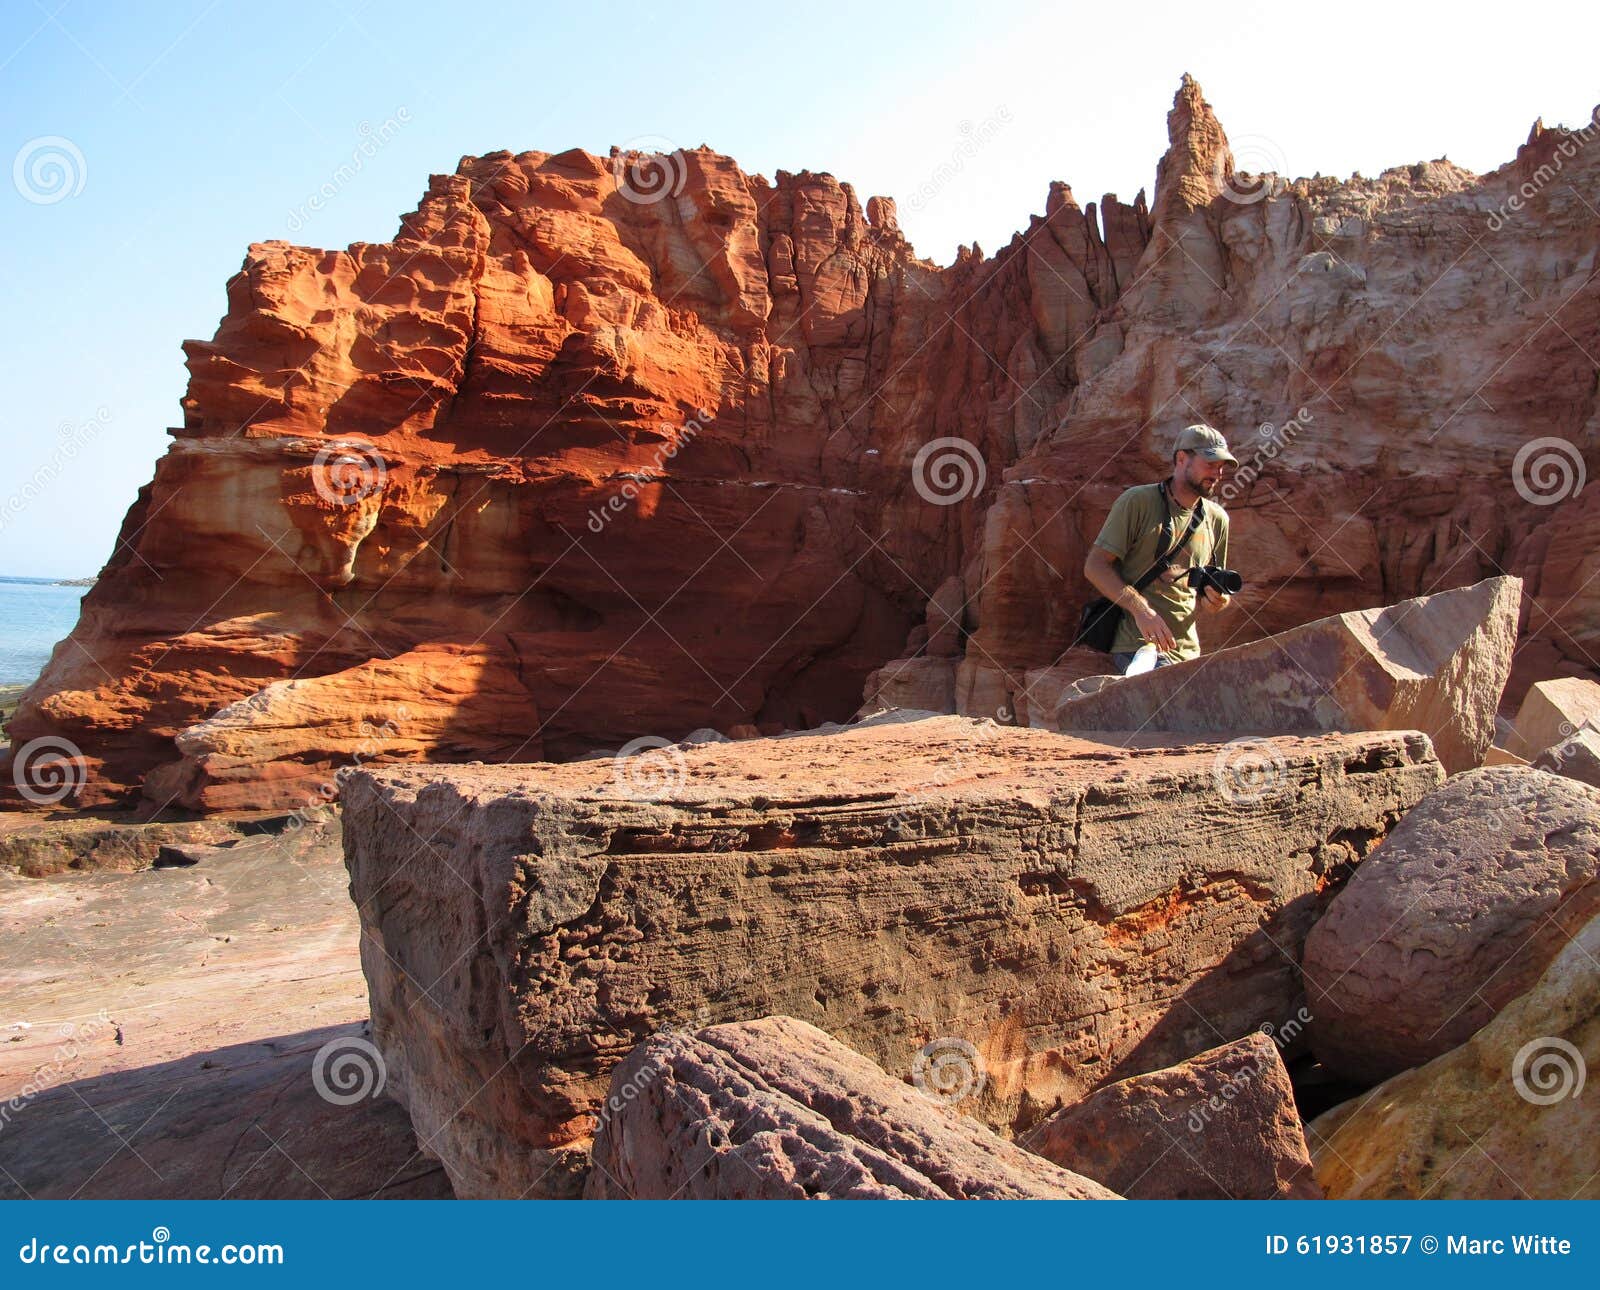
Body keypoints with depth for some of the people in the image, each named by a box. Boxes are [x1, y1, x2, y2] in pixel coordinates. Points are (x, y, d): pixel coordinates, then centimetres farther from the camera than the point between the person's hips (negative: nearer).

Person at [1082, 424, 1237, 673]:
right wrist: (1140, 609, -22)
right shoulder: (1138, 501, -3)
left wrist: (1216, 600, -2)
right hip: (1139, 643, -6)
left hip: (1188, 650, 6)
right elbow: (1095, 566, -9)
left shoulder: (1217, 519, 14)